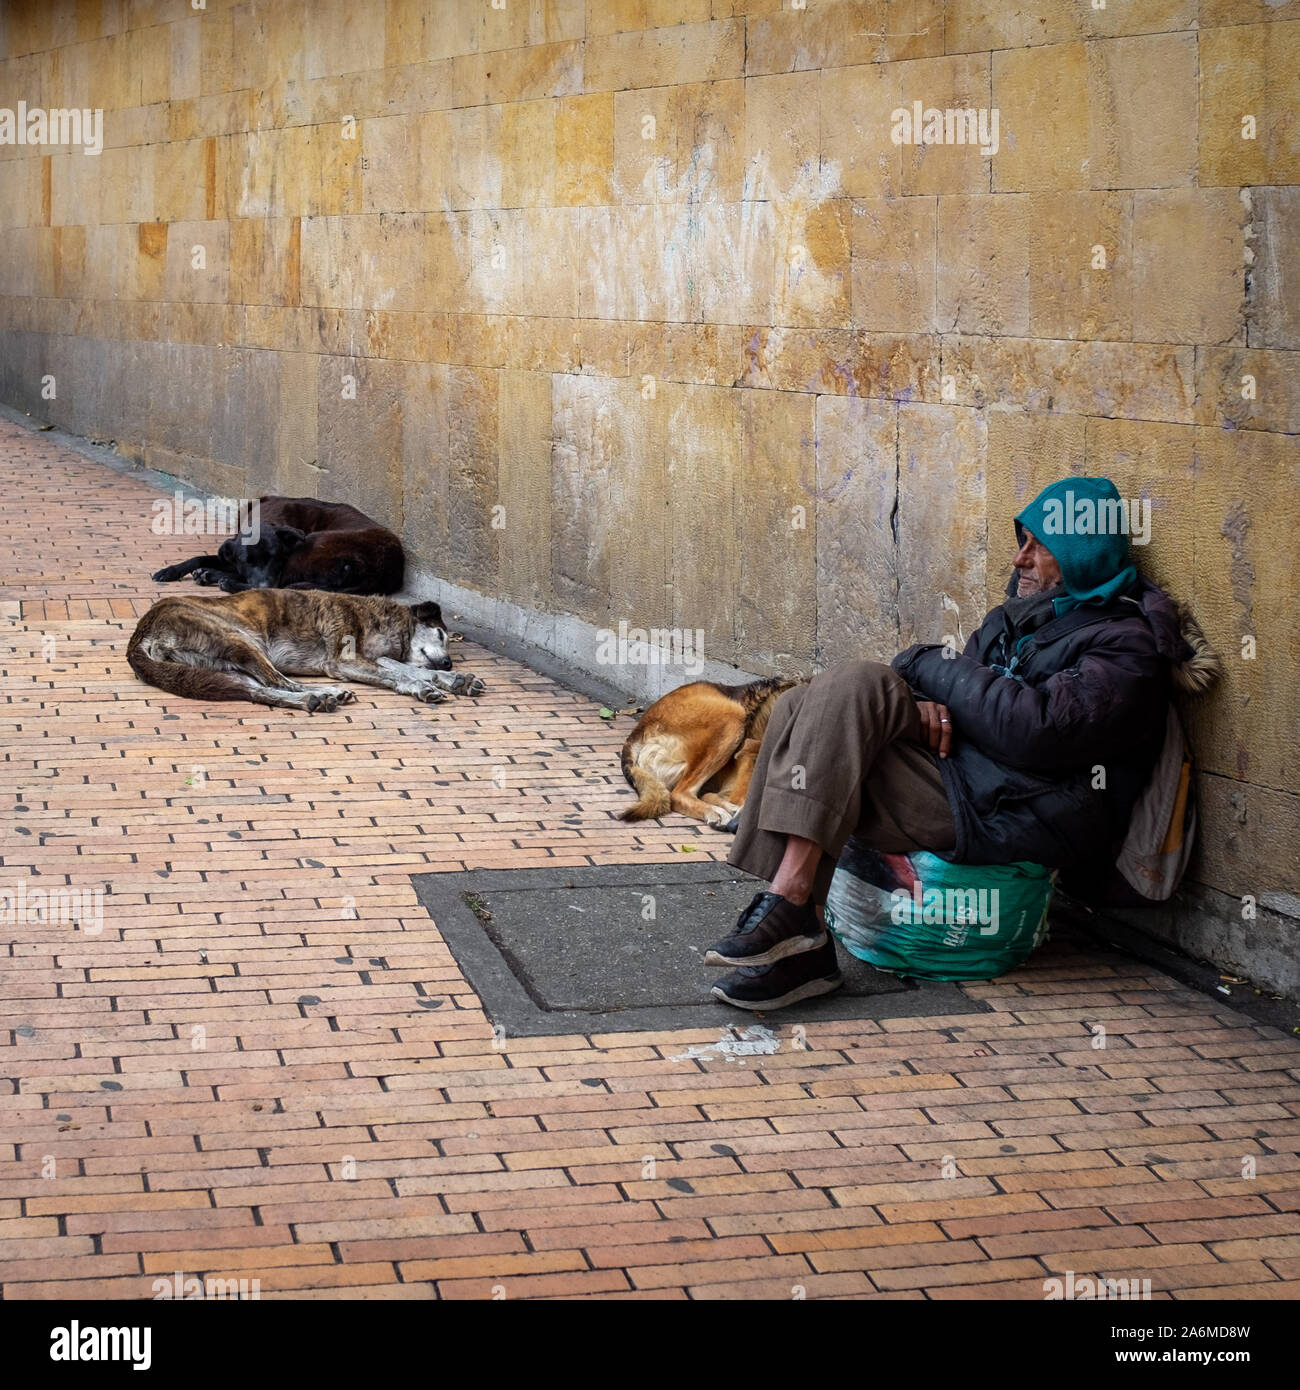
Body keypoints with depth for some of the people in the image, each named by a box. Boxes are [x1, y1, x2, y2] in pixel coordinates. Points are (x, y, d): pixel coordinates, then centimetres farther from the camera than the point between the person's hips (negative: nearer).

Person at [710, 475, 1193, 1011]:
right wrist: (921, 709, -7)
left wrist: (934, 666, -7)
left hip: (1010, 821, -9)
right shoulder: (1019, 616, 24)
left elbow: (1037, 730, -20)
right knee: (802, 707, -8)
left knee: (857, 686, -22)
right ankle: (796, 947, -20)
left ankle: (788, 904, -29)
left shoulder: (1127, 646, -5)